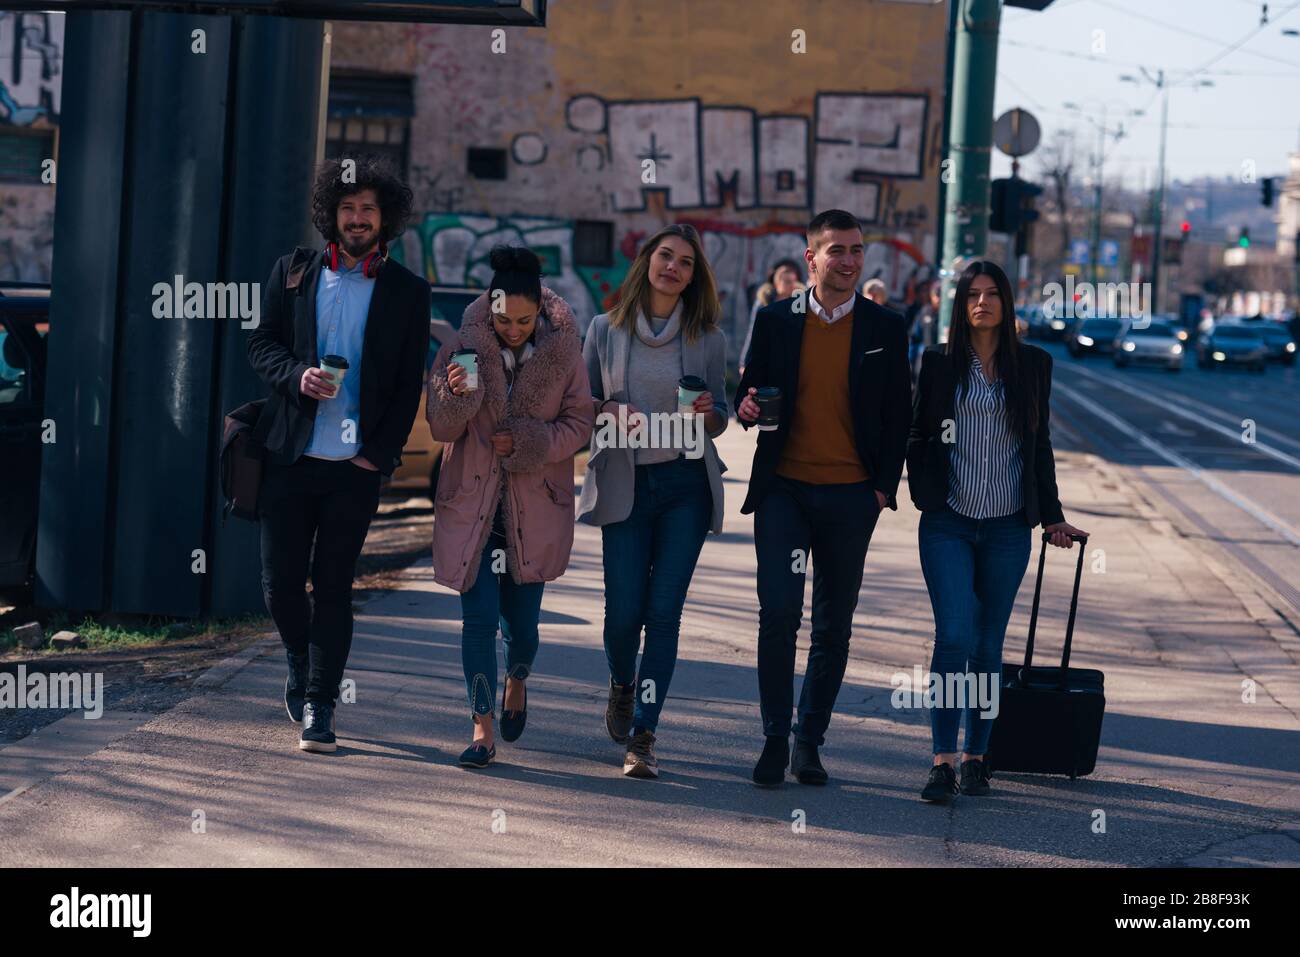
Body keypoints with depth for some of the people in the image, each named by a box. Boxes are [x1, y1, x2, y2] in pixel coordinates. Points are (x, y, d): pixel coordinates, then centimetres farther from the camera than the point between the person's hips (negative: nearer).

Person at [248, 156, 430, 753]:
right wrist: (297, 376, -12)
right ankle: (300, 664, 31)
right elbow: (261, 344, 9)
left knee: (333, 586, -1)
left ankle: (318, 708, 5)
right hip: (290, 455, 1)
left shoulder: (407, 293, 6)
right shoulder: (294, 272, 9)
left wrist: (380, 452, -5)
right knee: (280, 581, 2)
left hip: (357, 463, -1)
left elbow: (408, 385, 4)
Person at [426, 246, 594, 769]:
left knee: (521, 619, 7)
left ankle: (517, 681, 41)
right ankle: (482, 730, 3)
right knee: (479, 616, -6)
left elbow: (579, 425, 0)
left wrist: (530, 442, -15)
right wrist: (454, 394, -25)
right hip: (472, 503, 0)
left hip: (534, 507, 1)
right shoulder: (462, 347, -6)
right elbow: (442, 429, -4)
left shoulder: (563, 351, -4)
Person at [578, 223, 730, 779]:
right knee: (624, 610, -3)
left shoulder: (708, 338, 5)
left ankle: (643, 737, 1)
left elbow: (720, 419, 11)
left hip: (686, 483, 0)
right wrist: (609, 412, -11)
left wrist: (707, 412, -12)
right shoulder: (606, 330, 5)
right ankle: (622, 686, 32)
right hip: (625, 483, 0)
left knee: (664, 611, -4)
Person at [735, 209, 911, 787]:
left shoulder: (885, 328, 4)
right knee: (779, 612, -12)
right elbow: (749, 395, 11)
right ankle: (775, 739, 0)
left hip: (851, 496, 1)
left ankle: (809, 742, 19)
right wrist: (748, 407, -12)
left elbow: (898, 414, 8)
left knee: (833, 626, 7)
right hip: (783, 488, -1)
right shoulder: (775, 322, 4)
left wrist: (884, 486, -1)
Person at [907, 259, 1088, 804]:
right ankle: (943, 759, -11)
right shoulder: (939, 364, 4)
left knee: (988, 645, 6)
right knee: (955, 637, -12)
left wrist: (1052, 516, 11)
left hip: (1007, 528, 1)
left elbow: (1040, 445, 13)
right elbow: (917, 435, 8)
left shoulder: (1033, 365, 8)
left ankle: (976, 757, 15)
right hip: (948, 524, -1)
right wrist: (922, 490, -7)